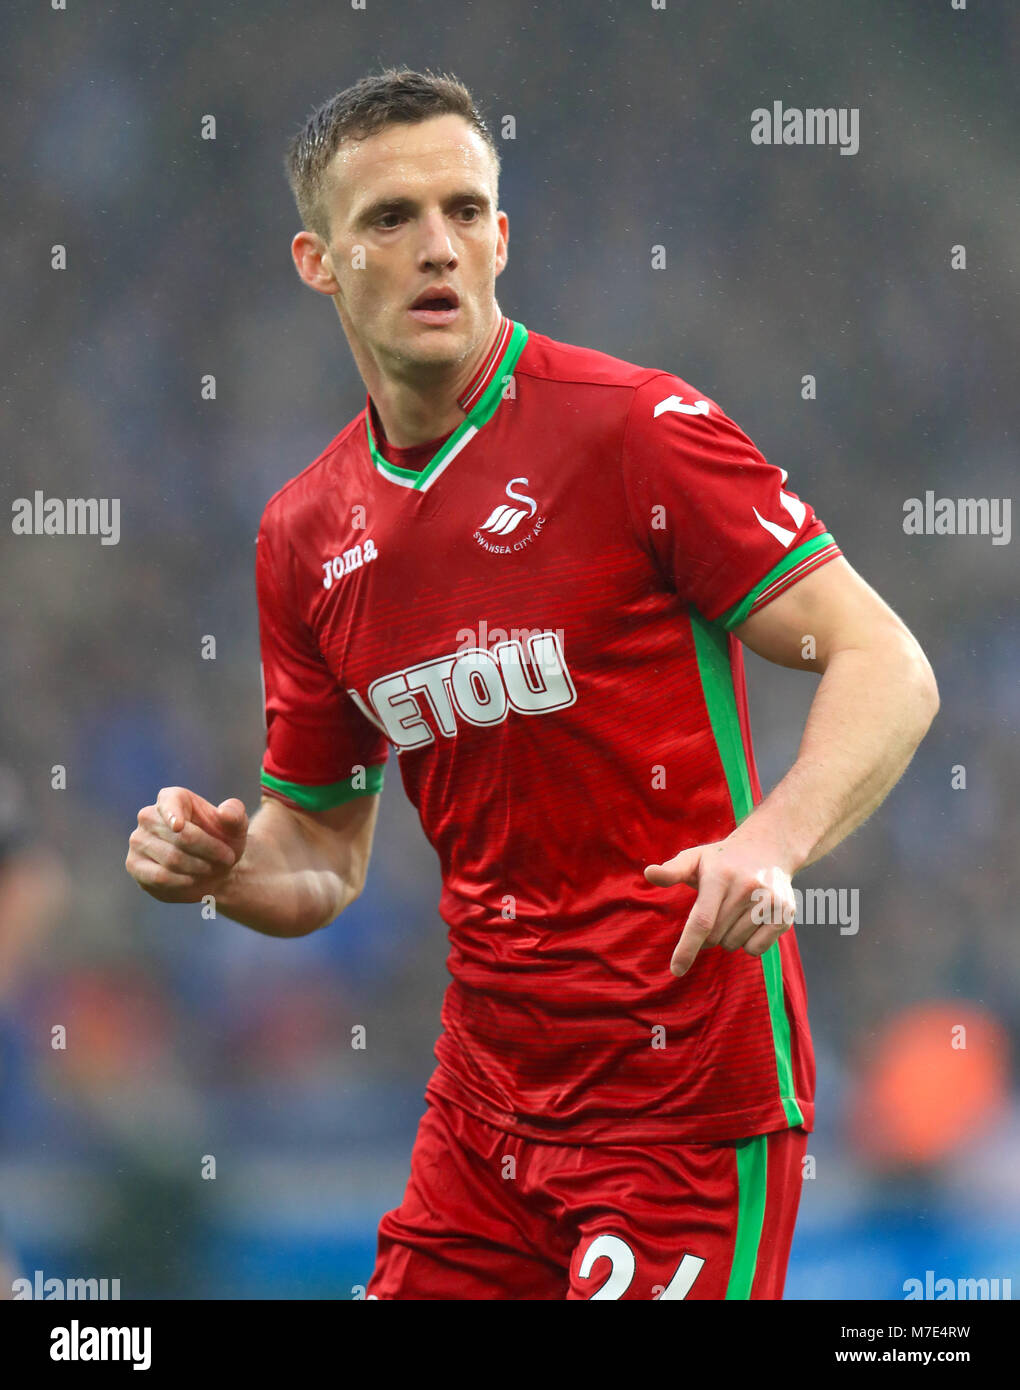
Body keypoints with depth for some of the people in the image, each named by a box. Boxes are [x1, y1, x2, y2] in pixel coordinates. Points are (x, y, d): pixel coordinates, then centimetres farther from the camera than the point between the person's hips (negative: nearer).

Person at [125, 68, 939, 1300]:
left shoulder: (634, 427, -10)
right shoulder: (305, 533, 9)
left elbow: (886, 667, -12)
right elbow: (321, 852, 17)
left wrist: (772, 843, -29)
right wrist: (222, 866, -5)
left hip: (686, 1094, -6)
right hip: (487, 1094, 6)